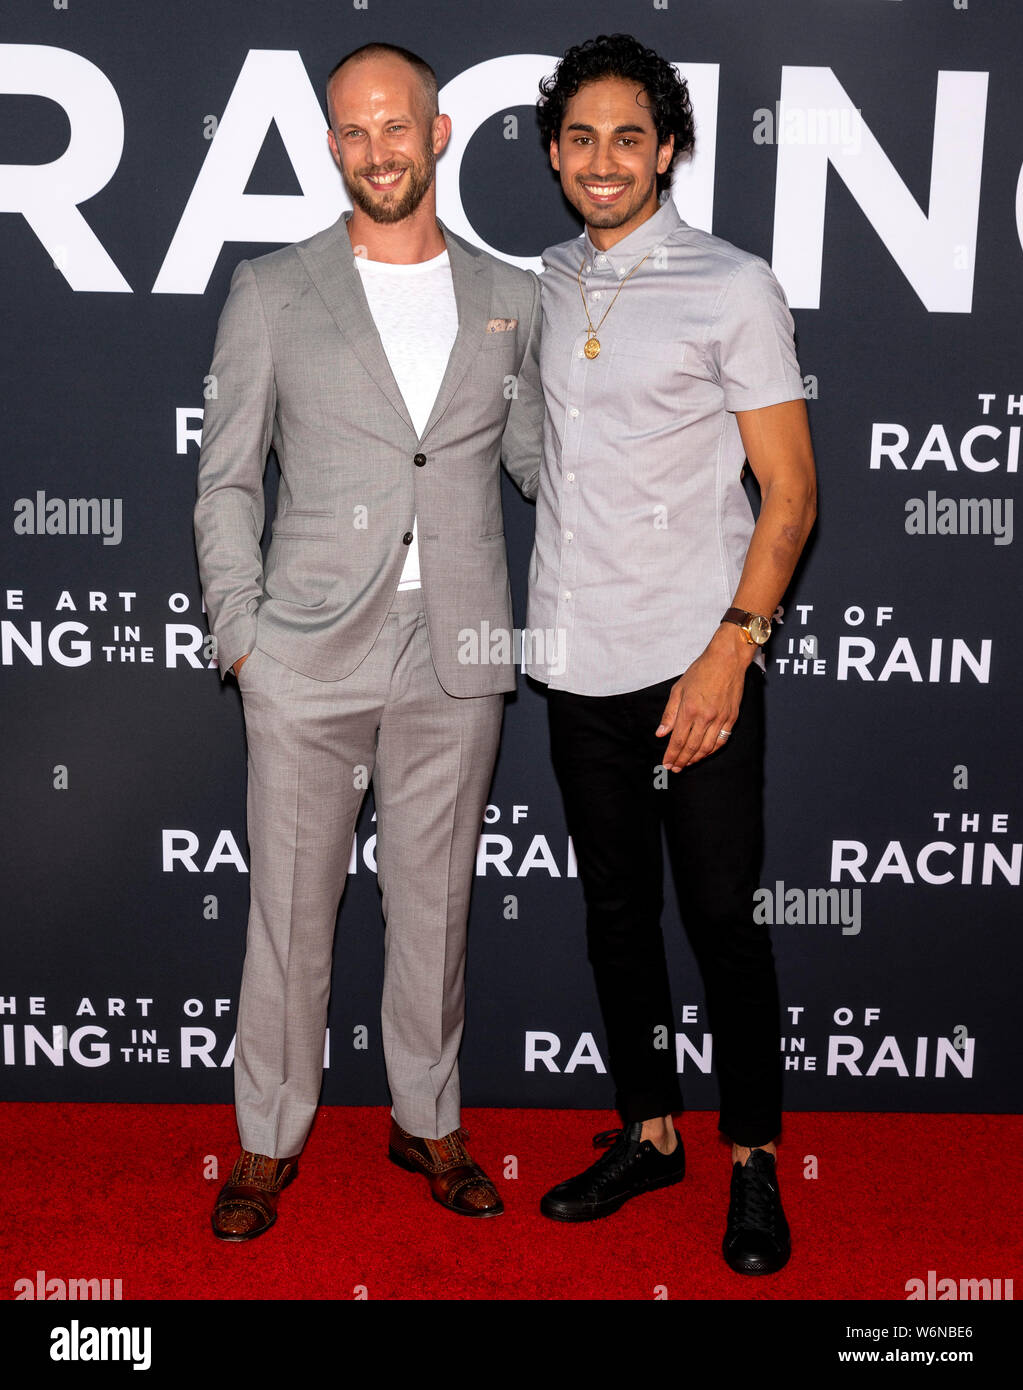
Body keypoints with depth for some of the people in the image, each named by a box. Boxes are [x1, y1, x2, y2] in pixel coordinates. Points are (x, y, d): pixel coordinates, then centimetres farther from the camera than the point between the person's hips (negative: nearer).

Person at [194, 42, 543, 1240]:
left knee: (435, 902, 12)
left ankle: (427, 1120, 29)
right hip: (310, 653, -1)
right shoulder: (271, 293, 5)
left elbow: (535, 457, 19)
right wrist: (239, 634, -3)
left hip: (455, 656, 2)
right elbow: (226, 480, 5)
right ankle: (269, 1141, 24)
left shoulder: (509, 299, 10)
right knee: (290, 905, 6)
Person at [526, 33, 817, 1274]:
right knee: (616, 912, 13)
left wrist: (732, 646, -16)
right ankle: (647, 1134, 29)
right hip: (578, 666, 5)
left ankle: (754, 1161, 20)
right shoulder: (542, 288, 12)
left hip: (696, 668, -5)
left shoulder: (733, 287, -4)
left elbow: (789, 487, -6)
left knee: (723, 923, 2)